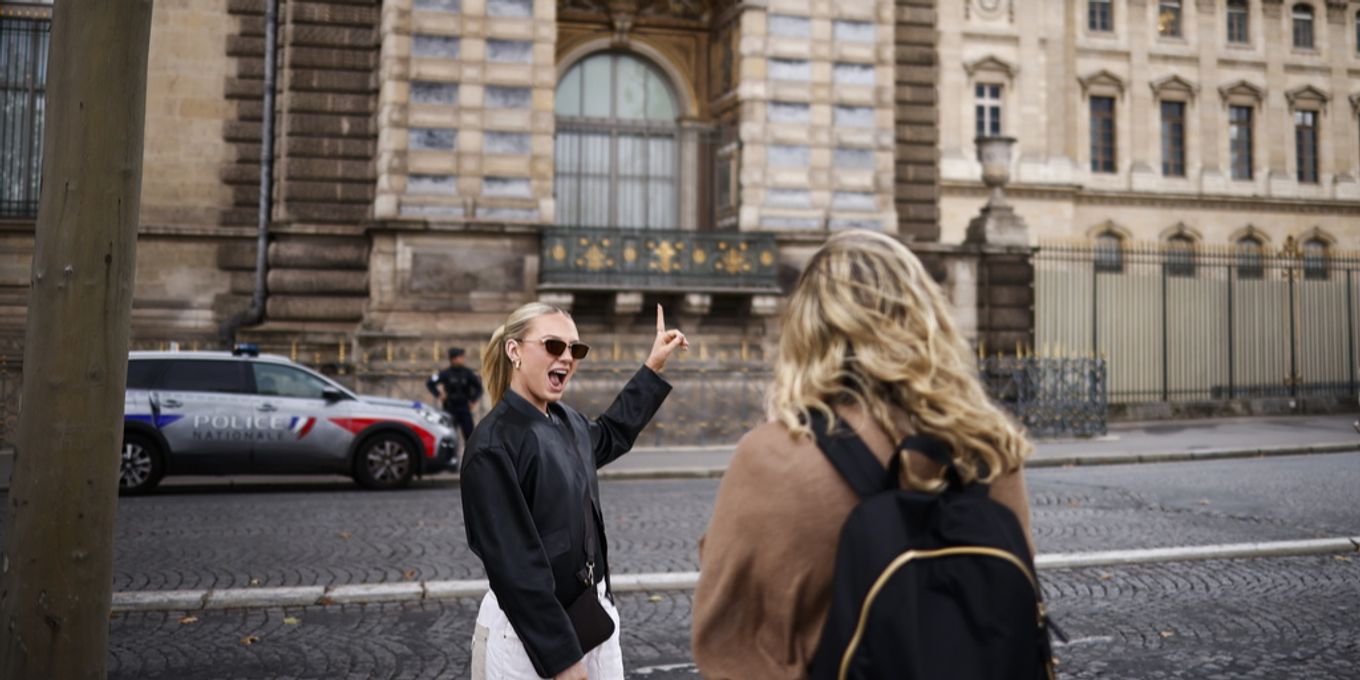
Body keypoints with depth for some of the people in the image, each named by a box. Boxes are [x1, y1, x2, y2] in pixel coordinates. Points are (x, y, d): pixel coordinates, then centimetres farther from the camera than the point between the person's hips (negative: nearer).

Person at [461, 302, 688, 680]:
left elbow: (610, 436, 27)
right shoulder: (493, 447, -20)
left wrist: (653, 366, 26)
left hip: (592, 614, 8)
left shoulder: (567, 422, 4)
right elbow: (514, 566, -22)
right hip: (529, 633, -7)